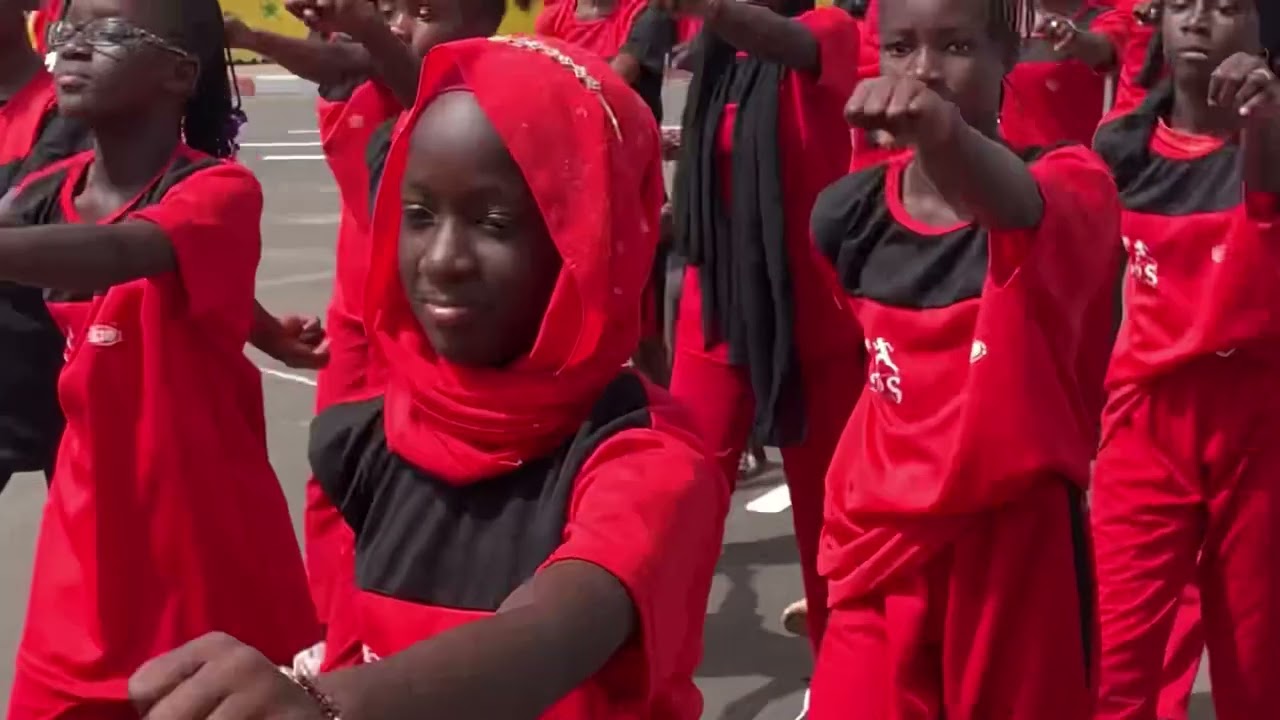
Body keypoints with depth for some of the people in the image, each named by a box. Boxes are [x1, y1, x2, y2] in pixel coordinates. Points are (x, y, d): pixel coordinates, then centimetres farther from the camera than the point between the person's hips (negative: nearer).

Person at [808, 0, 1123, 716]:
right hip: (886, 548, 3)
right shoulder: (852, 212, -2)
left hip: (1018, 542, -3)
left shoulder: (1071, 182, -14)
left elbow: (1018, 209, -39)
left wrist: (946, 132, -59)